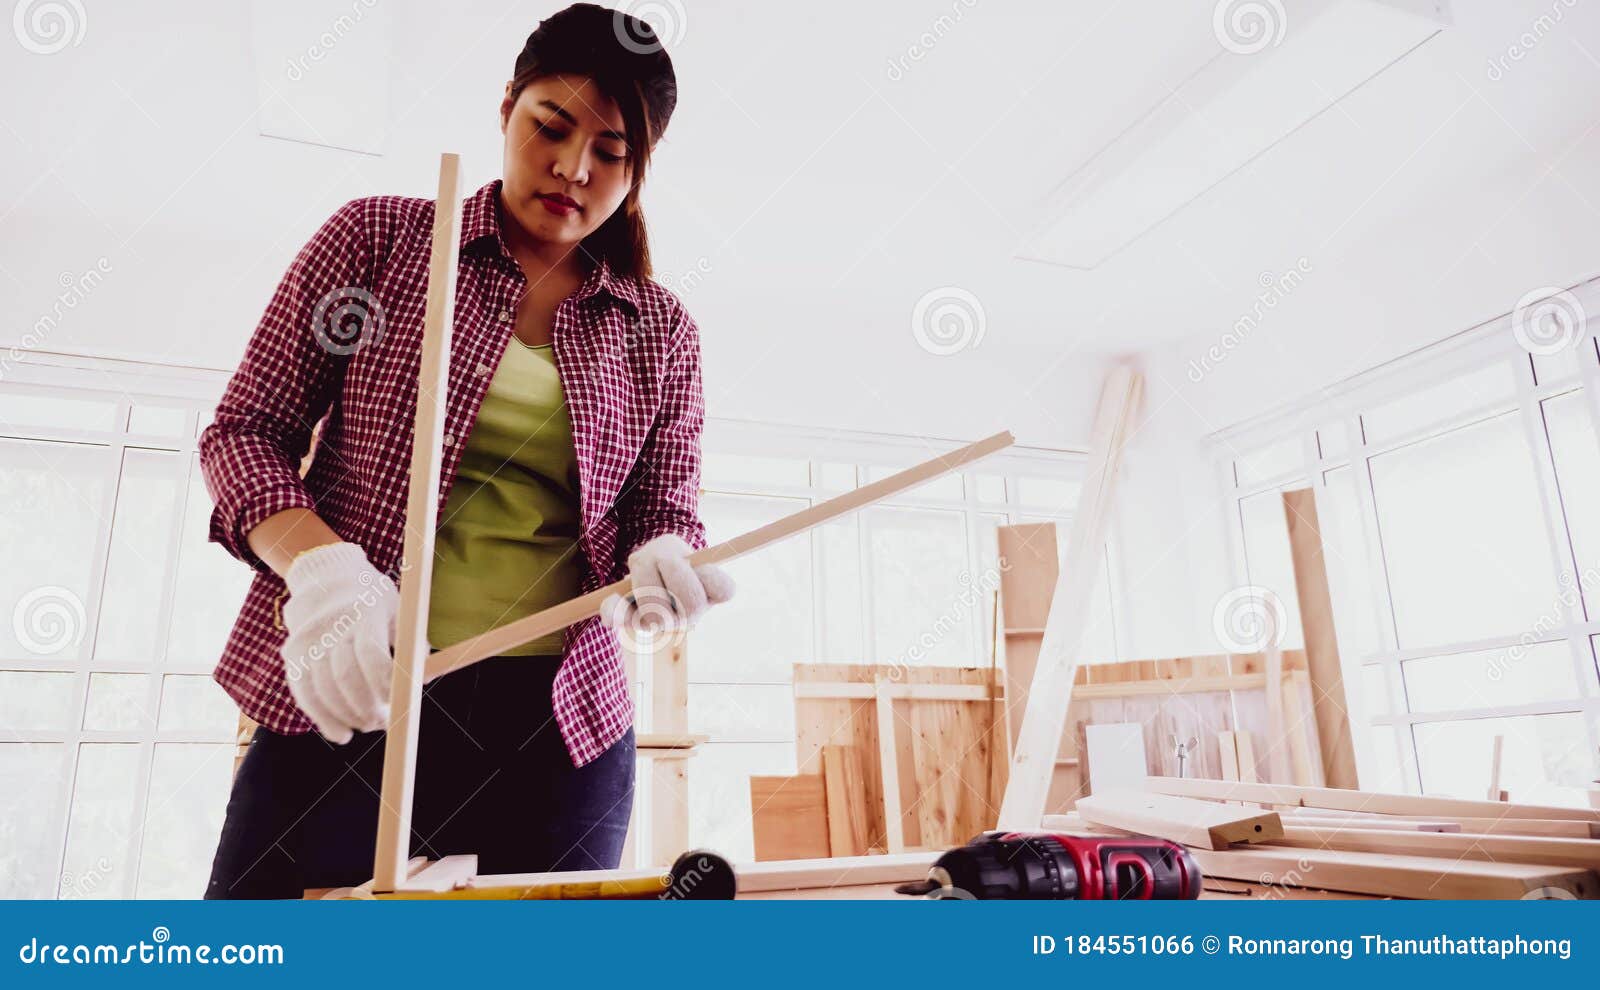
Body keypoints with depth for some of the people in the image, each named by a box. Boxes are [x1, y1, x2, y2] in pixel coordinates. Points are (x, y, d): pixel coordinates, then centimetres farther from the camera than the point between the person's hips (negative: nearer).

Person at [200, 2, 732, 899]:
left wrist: (662, 564, -16)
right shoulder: (378, 238, 3)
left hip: (556, 726, 2)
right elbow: (245, 431, 3)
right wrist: (319, 563, -16)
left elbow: (666, 513, 8)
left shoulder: (661, 331, 8)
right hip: (344, 699, -1)